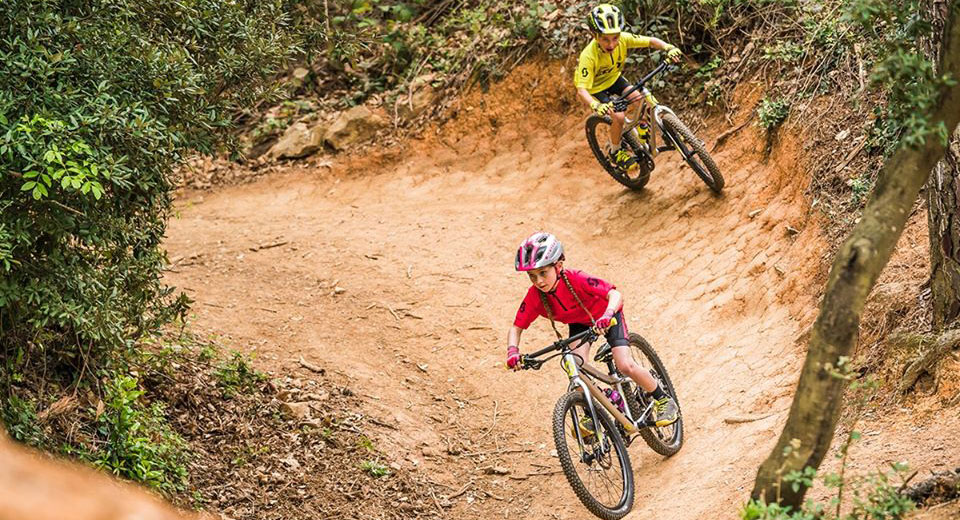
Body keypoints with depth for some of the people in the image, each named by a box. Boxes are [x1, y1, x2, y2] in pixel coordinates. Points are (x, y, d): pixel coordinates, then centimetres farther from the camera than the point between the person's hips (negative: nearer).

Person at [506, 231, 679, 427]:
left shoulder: (575, 280, -38)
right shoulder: (534, 297, -26)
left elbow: (615, 294, -42)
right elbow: (516, 328, -18)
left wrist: (607, 315, -62)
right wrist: (512, 350, -39)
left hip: (605, 317, -4)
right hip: (579, 322, 4)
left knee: (625, 366, -17)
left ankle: (663, 400, 7)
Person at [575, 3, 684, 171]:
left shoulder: (623, 39, -28)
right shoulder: (589, 56, -40)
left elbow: (651, 41, -20)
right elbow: (581, 89, -42)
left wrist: (670, 49, -39)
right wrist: (596, 106, -60)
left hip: (613, 77, 5)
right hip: (594, 86, -5)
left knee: (638, 98, -15)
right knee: (618, 116, -19)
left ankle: (642, 129, 15)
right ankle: (615, 152, 6)